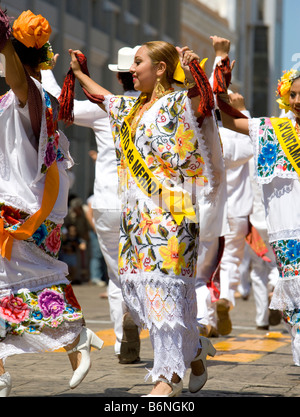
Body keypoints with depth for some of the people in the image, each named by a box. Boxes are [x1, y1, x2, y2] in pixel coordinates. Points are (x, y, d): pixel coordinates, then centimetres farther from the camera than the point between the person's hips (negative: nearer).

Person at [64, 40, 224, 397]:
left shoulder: (179, 103, -7)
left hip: (169, 210, -9)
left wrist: (193, 71, -48)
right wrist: (79, 73, 50)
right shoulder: (133, 107, 17)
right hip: (136, 212, 9)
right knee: (135, 287, 6)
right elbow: (105, 98, 37)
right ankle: (194, 350, 20)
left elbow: (203, 99, -30)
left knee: (166, 287, -10)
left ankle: (168, 378, -6)